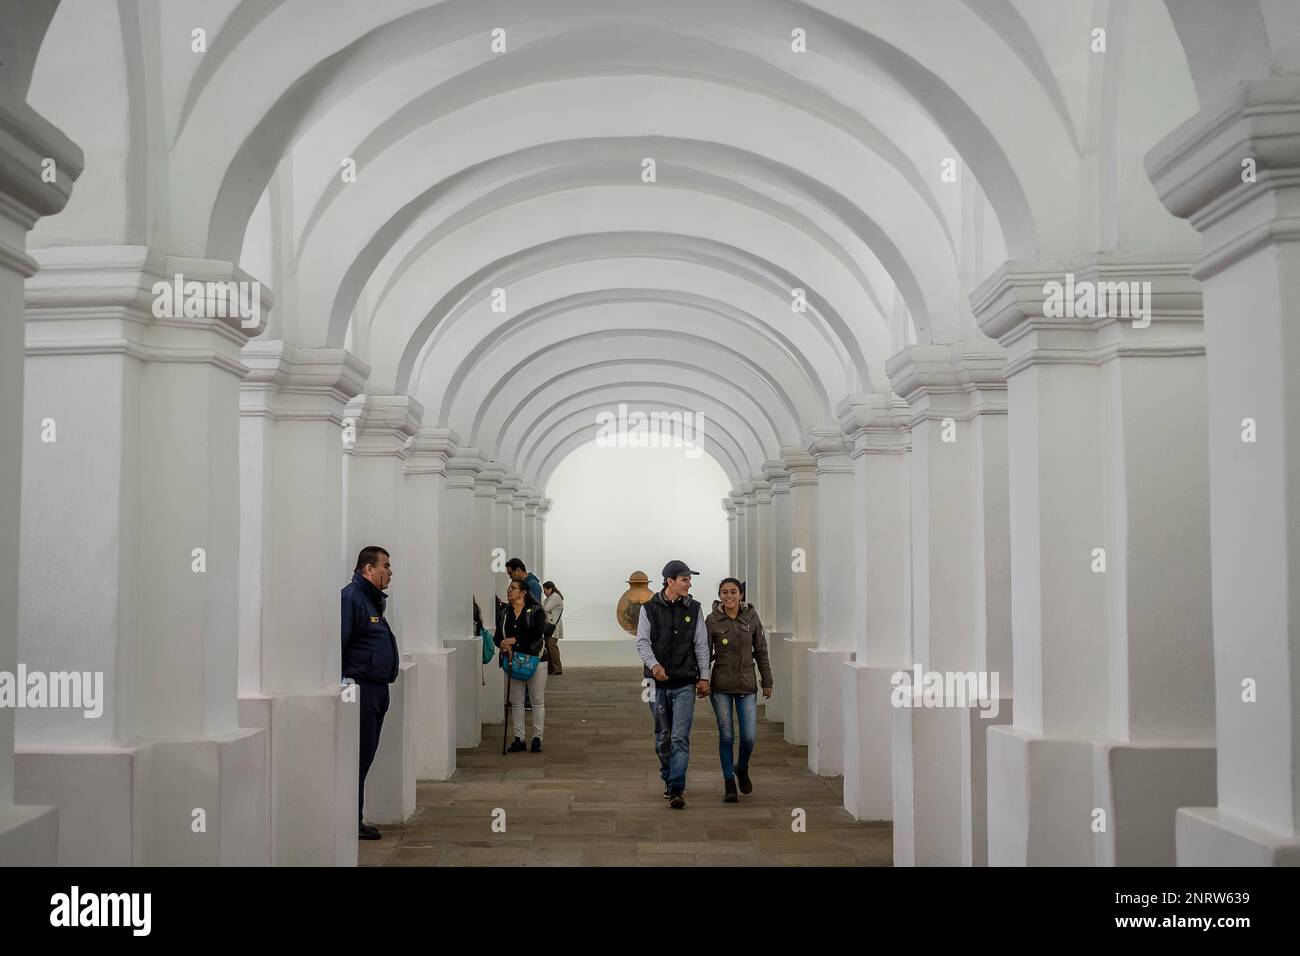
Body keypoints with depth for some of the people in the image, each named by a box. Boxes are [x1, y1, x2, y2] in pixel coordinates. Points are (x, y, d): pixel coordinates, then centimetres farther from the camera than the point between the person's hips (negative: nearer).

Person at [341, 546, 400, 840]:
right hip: (360, 689, -10)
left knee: (365, 757, 13)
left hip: (376, 690, 10)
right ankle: (351, 823, 2)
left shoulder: (373, 600, 19)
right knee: (359, 757, -5)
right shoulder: (351, 598, -13)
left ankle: (354, 819, 20)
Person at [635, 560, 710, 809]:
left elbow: (701, 645, 7)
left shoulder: (693, 609, 5)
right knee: (663, 737, 11)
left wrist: (704, 677, 1)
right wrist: (653, 664, -23)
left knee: (680, 738, -10)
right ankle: (669, 780, 28)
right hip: (658, 683, 1)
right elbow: (642, 642, -5)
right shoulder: (649, 609, 2)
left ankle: (676, 789, -11)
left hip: (685, 683, -1)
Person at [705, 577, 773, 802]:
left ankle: (742, 768, 29)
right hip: (721, 686, -1)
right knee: (726, 736, 2)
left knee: (749, 737, -2)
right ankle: (729, 784, 16)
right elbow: (706, 654, 0)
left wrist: (767, 682, 5)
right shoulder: (712, 621, -4)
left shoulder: (751, 617, 0)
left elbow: (761, 651, 5)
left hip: (747, 685, 1)